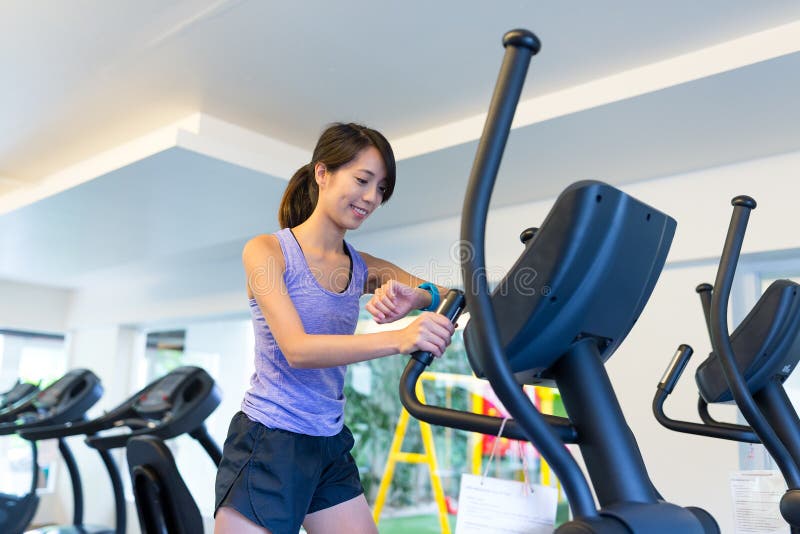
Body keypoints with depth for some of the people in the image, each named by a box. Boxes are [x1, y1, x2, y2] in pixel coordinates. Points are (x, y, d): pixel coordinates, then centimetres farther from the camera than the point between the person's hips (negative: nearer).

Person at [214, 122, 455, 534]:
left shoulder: (365, 269, 6)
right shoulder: (267, 251, -9)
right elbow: (297, 349, -23)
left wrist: (417, 297, -26)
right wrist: (397, 339, -37)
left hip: (331, 449, 5)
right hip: (268, 442, -5)